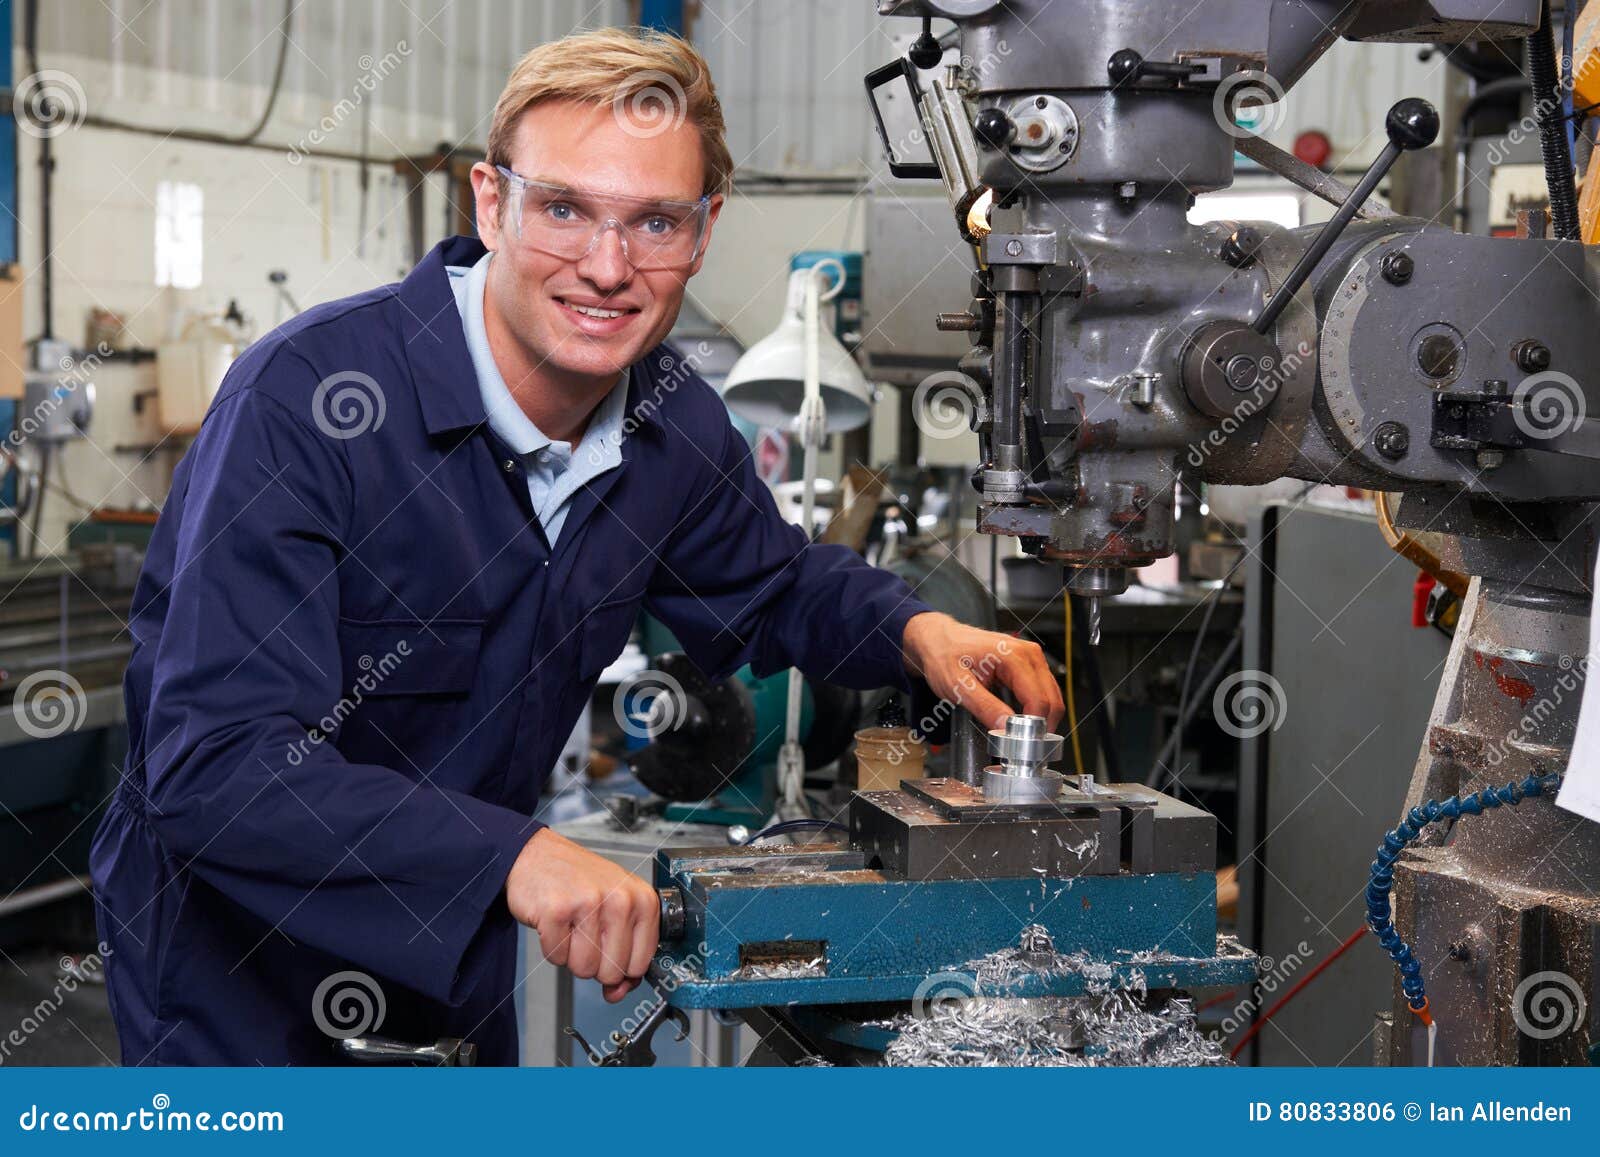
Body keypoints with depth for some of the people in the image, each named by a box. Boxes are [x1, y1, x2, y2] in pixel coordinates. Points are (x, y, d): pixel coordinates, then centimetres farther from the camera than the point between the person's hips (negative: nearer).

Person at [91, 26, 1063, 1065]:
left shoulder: (673, 421, -8)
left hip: (462, 947, 6)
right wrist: (512, 855, -49)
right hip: (239, 966, -6)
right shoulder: (305, 397, -29)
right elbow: (217, 769, -37)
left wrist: (917, 631, -7)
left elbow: (773, 584, 14)